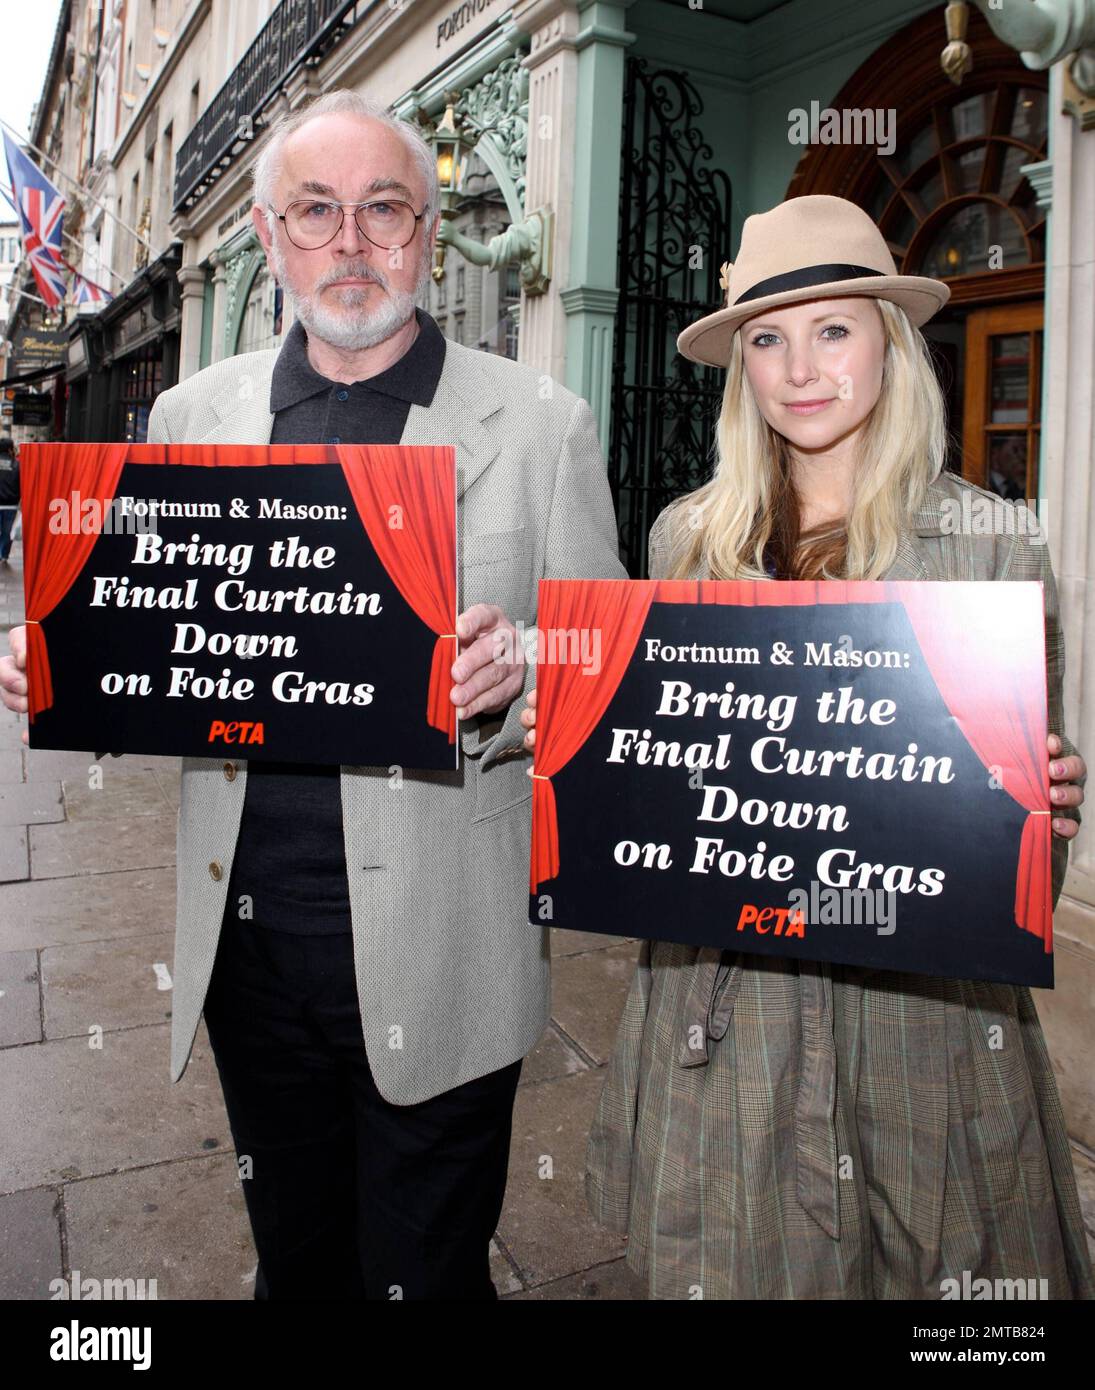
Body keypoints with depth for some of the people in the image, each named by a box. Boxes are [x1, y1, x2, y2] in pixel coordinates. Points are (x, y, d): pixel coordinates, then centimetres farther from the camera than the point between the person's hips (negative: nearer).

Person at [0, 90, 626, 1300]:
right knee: (296, 1259, 24)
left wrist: (511, 681, -25)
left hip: (434, 959, -3)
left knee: (426, 1273, 15)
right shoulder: (191, 416, 7)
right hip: (246, 937, 4)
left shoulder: (542, 426, -3)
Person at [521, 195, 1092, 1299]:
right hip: (721, 990, 2)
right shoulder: (686, 536, 3)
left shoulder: (994, 545, -4)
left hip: (928, 993, -1)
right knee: (724, 1262, 15)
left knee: (938, 1268, 13)